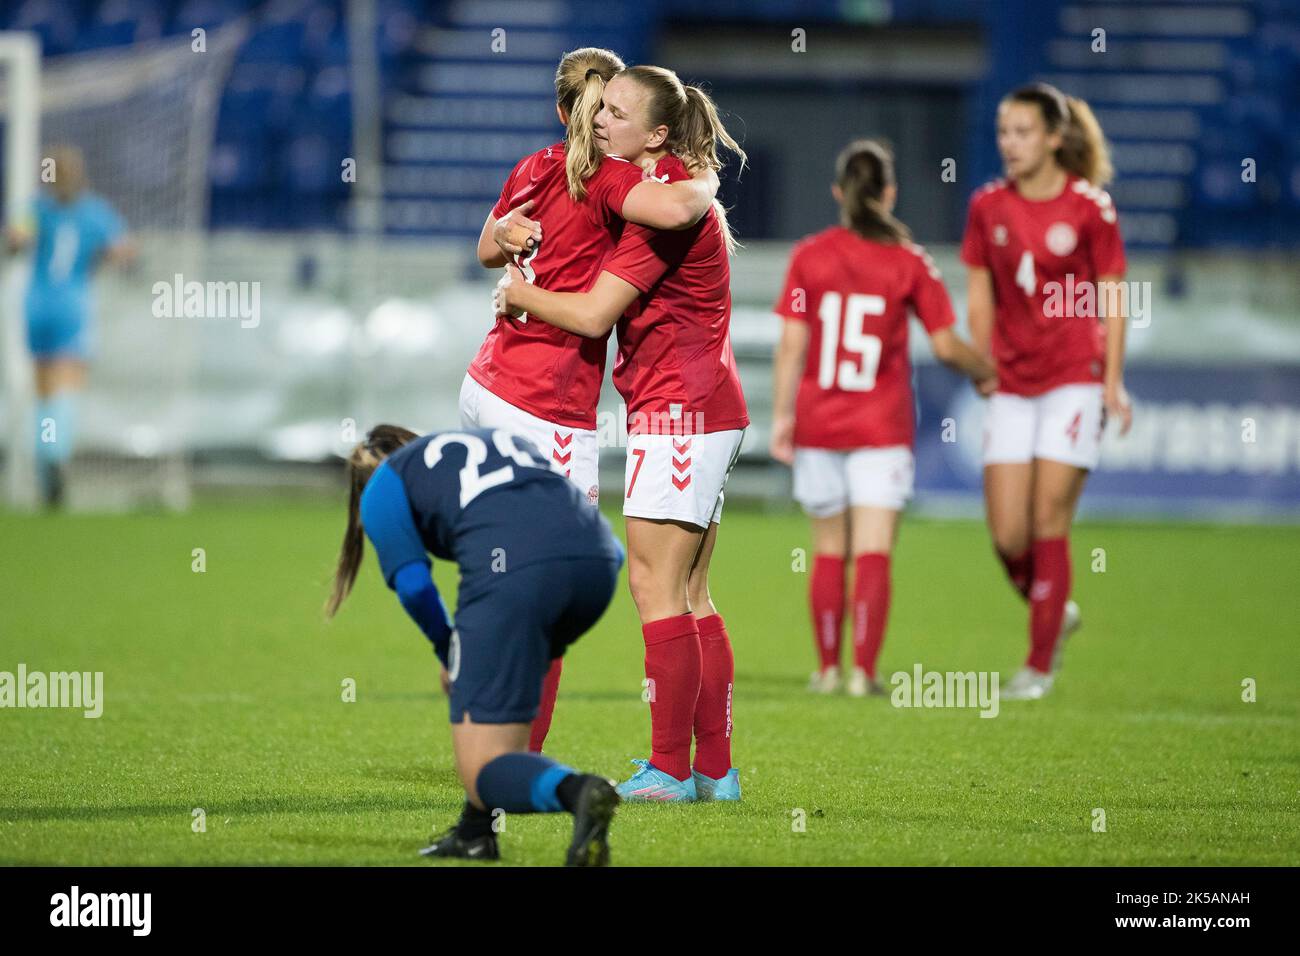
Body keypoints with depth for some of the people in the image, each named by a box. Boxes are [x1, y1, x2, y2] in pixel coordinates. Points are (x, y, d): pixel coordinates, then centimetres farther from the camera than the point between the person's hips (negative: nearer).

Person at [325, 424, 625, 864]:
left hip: (510, 569, -6)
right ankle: (476, 831, 27)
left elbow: (413, 586, 11)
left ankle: (575, 791, -33)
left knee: (484, 772, -3)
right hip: (598, 557, 6)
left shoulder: (381, 488, 24)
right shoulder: (502, 438, 39)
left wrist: (448, 652, 30)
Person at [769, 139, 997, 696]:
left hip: (818, 424, 2)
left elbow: (791, 345, -5)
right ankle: (863, 671, -11)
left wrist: (782, 417, 0)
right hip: (882, 429, -2)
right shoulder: (910, 262, -4)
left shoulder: (808, 257, -2)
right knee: (873, 555, -2)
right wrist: (986, 373, 15)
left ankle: (828, 668, 18)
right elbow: (946, 346, -4)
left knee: (830, 551, 13)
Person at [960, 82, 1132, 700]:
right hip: (1012, 385, 4)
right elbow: (980, 297, 11)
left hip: (1073, 377, -4)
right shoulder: (988, 208, 5)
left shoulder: (1090, 208, -5)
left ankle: (1040, 665, 2)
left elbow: (1111, 299, -1)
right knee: (1007, 536, -3)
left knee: (1048, 525, -7)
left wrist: (1112, 382, -5)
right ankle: (1055, 613, 26)